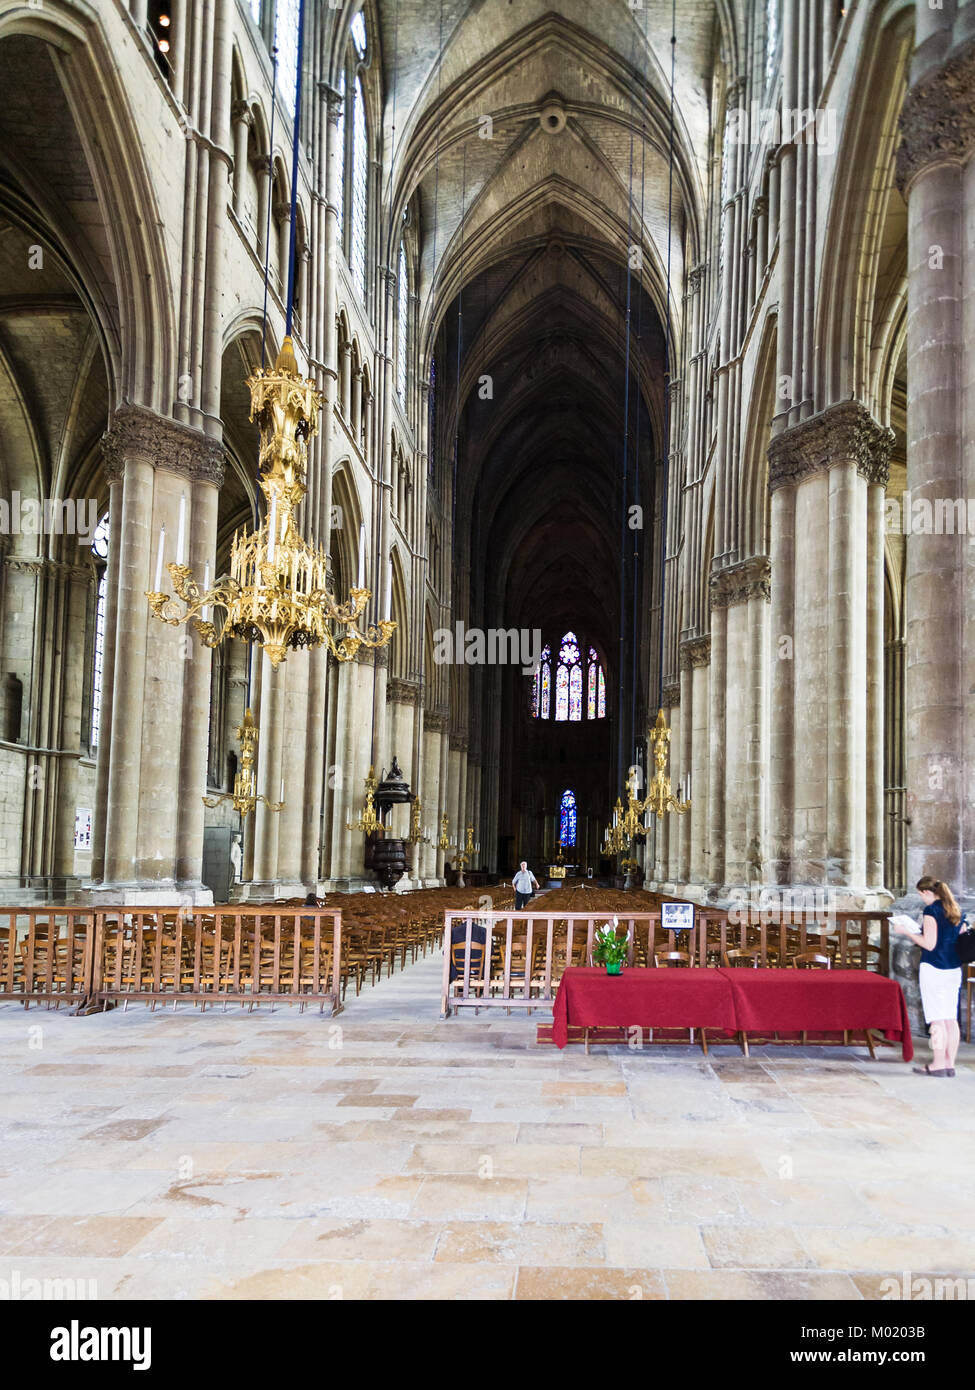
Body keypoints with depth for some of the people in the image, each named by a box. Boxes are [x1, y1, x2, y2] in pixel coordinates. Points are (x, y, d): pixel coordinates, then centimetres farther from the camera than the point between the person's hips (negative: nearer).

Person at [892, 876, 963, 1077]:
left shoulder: (931, 910, -12)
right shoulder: (956, 911, 11)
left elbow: (929, 944, -16)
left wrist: (907, 932, -4)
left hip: (934, 968, -8)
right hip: (954, 970, 8)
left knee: (937, 1019, -4)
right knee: (951, 1019, 8)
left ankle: (938, 1064, -1)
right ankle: (950, 1064, 11)